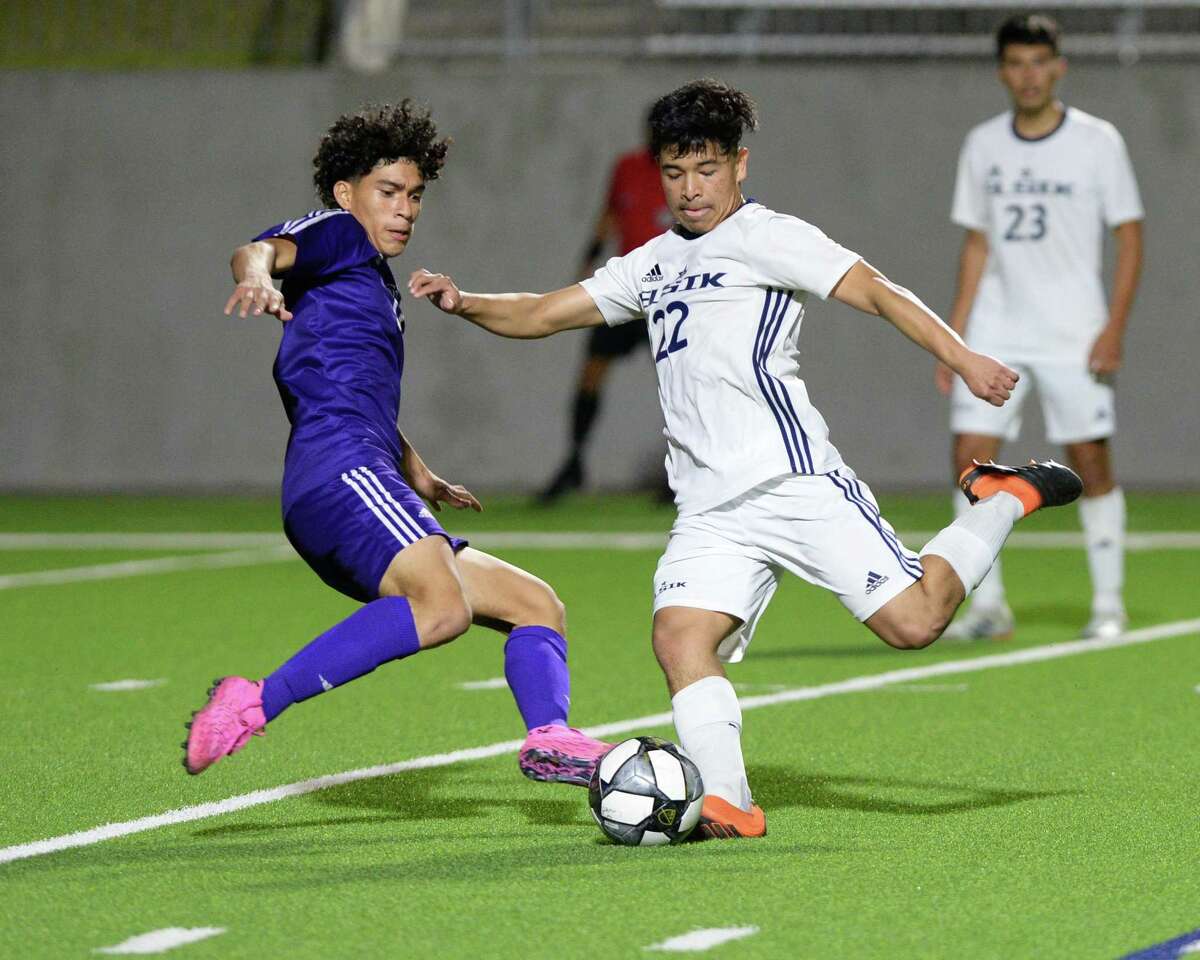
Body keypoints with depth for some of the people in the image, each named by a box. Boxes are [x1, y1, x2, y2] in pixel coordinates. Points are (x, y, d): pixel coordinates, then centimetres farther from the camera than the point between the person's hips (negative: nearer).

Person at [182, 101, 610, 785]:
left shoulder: (377, 280, 33)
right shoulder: (335, 235, 6)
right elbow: (263, 249, -17)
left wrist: (423, 481, 53)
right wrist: (257, 274, -40)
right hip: (340, 476, -10)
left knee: (535, 603, 11)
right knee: (442, 606, -34)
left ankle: (550, 740, -15)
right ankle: (253, 706, -35)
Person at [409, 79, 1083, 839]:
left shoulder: (766, 237, 1)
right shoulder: (654, 264, 23)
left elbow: (876, 292, -8)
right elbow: (544, 314, 26)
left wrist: (962, 359, -21)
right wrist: (465, 304, 7)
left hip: (797, 483, -6)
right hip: (710, 513, 6)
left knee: (913, 621, -13)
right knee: (680, 636, -19)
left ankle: (1005, 500, 12)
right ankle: (728, 805, -24)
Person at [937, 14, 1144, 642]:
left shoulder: (1097, 141, -3)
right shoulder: (982, 146, 8)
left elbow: (1129, 237, -1)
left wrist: (1114, 328, -11)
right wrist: (953, 336, 8)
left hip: (1073, 332, -3)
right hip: (993, 331, 3)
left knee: (1090, 462, -4)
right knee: (970, 456, -6)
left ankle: (1108, 603, 8)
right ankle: (987, 606, 2)